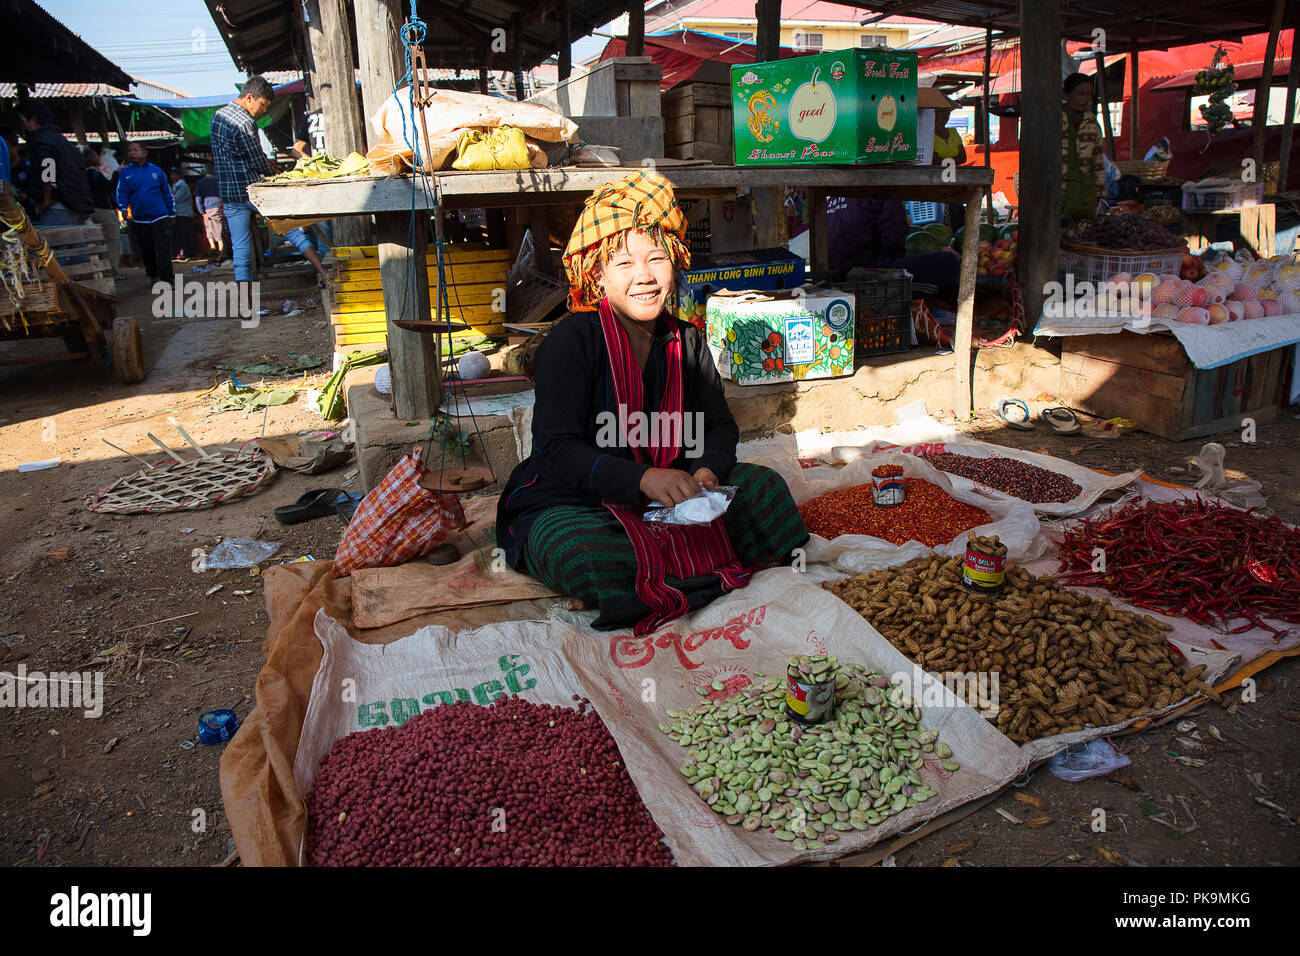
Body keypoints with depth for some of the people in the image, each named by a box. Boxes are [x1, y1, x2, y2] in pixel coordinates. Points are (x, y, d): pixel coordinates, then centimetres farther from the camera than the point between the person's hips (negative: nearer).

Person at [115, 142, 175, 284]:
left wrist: (171, 213, 11)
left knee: (163, 249, -11)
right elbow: (121, 193, 2)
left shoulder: (156, 170, 7)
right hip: (139, 220, 2)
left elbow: (167, 193, 12)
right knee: (147, 251, 11)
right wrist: (123, 209, -15)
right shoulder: (125, 173, 6)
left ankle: (165, 277, -13)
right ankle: (153, 275, 26)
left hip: (160, 218, -2)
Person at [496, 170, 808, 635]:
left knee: (761, 484, -7)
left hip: (667, 494, 6)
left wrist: (706, 471, -16)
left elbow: (720, 426, 9)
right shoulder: (571, 341, -13)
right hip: (565, 504, -5)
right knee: (593, 559, -38)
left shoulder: (686, 341, 5)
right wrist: (645, 479, -35)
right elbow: (559, 450, -21)